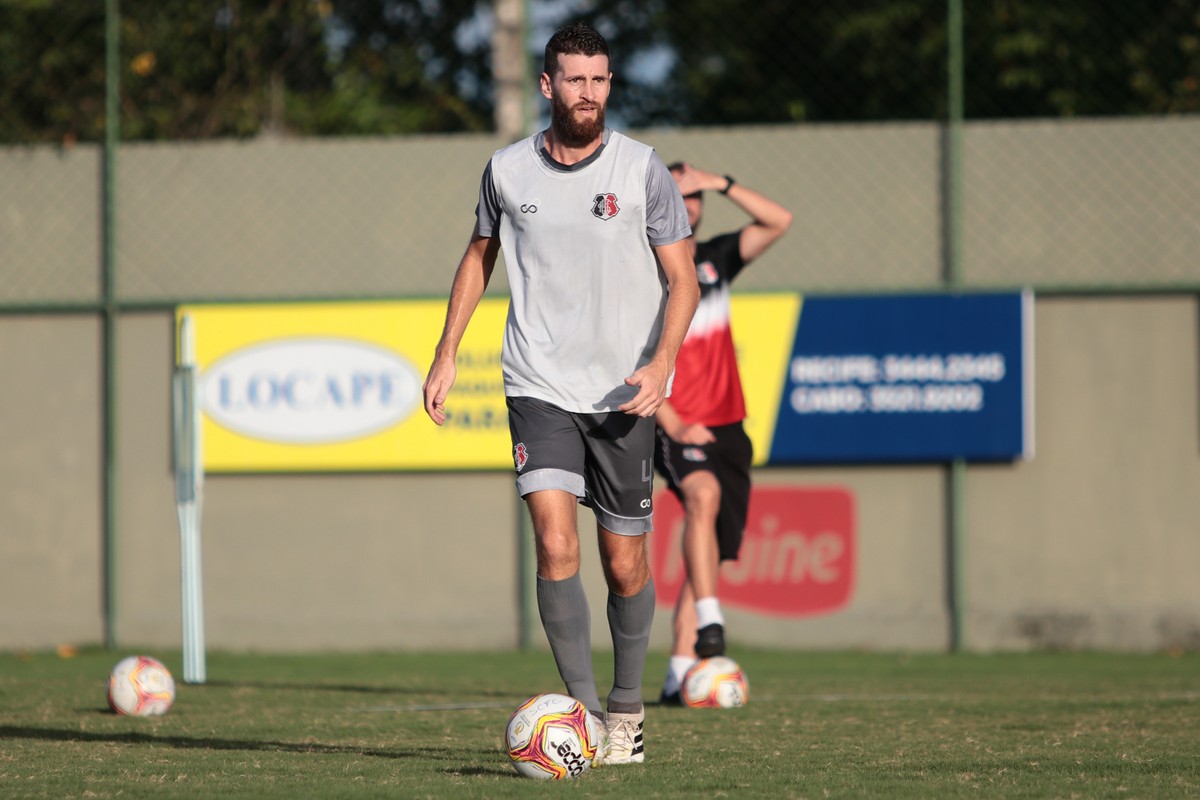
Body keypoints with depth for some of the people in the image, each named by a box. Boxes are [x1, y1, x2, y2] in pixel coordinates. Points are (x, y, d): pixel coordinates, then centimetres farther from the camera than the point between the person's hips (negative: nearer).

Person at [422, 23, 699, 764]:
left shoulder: (643, 169, -4)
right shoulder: (508, 170, 2)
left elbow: (683, 280, -2)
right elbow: (480, 255, 19)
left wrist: (661, 363, -19)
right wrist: (447, 356, 14)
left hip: (624, 394, 0)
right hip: (540, 387, 0)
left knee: (624, 563, 5)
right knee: (555, 542, -18)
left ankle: (627, 711, 26)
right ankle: (585, 709, -13)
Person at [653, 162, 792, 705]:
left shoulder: (715, 260, 13)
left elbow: (778, 221, 6)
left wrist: (720, 184, -5)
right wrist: (672, 423, -15)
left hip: (725, 428, 6)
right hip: (676, 429, -6)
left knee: (710, 555, 2)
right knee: (703, 495, -35)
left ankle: (680, 674, 4)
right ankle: (710, 624, -43)